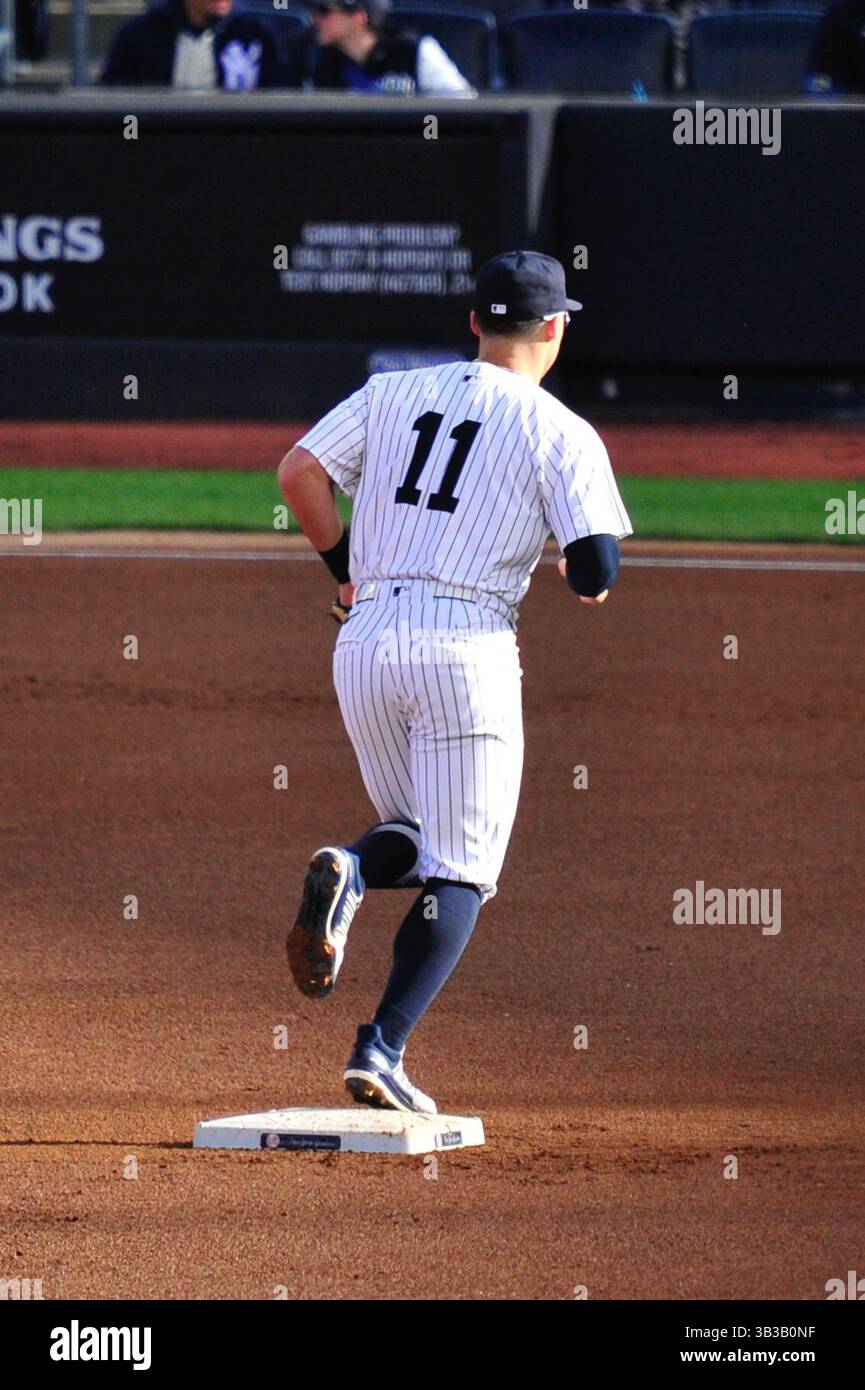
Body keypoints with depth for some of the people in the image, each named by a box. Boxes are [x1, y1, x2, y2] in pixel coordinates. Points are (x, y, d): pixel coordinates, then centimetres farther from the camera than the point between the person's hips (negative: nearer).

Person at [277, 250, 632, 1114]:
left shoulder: (393, 393, 12)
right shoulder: (561, 433, 0)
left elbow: (298, 472, 3)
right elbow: (596, 572, -7)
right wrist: (581, 577, 17)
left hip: (364, 645, 4)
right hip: (465, 648, -4)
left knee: (419, 840, 21)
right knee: (457, 872, 3)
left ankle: (349, 872, -14)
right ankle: (381, 1050, -12)